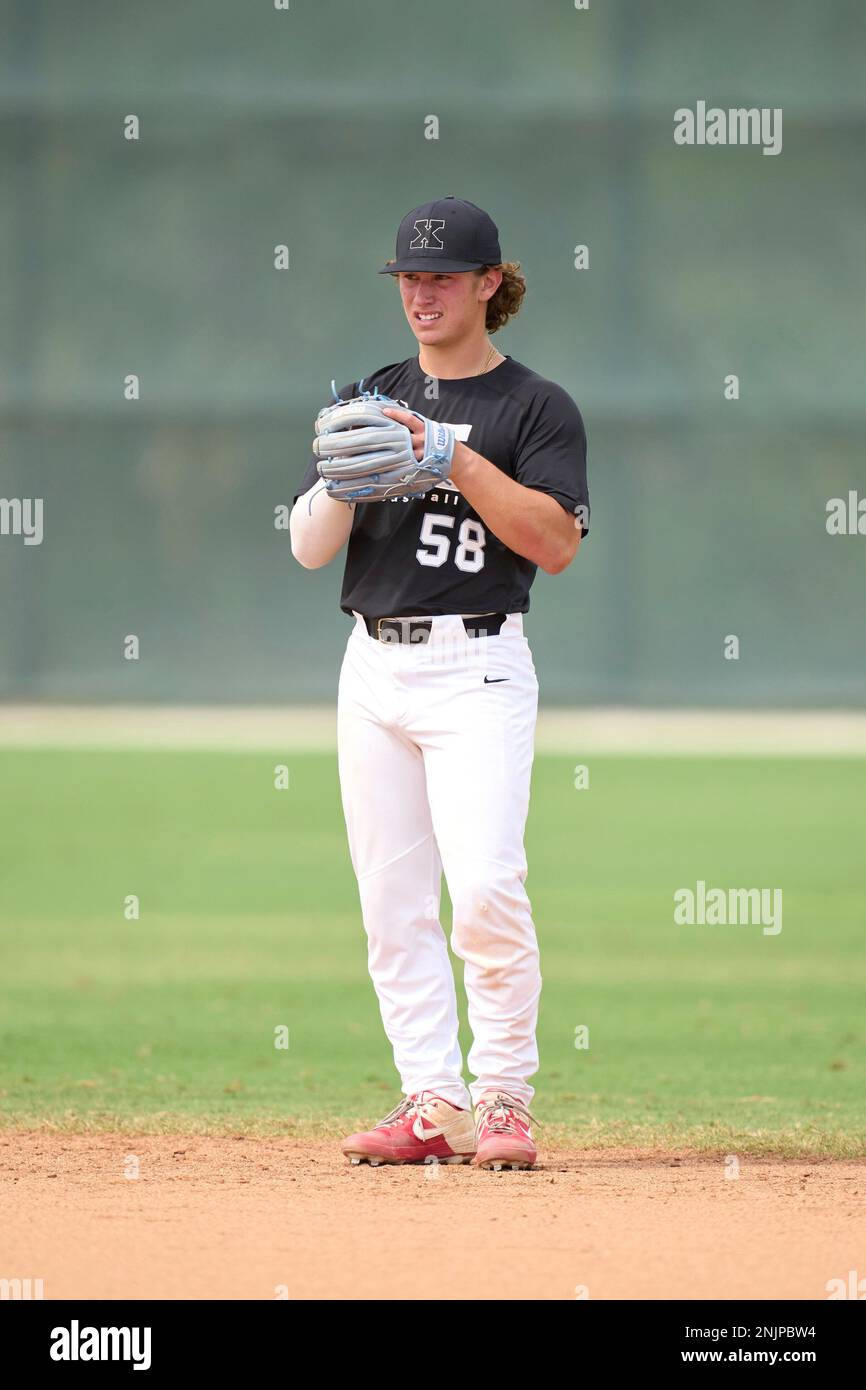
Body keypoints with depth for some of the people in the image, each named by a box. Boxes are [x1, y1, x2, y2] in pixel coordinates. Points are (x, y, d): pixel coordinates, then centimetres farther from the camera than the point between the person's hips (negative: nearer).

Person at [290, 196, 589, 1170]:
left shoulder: (536, 407, 1)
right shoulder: (374, 399, 15)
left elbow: (556, 541, -13)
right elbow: (310, 547, 8)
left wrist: (455, 457, -18)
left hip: (476, 666, -5)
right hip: (373, 669, 5)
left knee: (486, 888, -17)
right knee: (393, 901, 2)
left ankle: (503, 1100, -7)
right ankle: (433, 1106, 6)